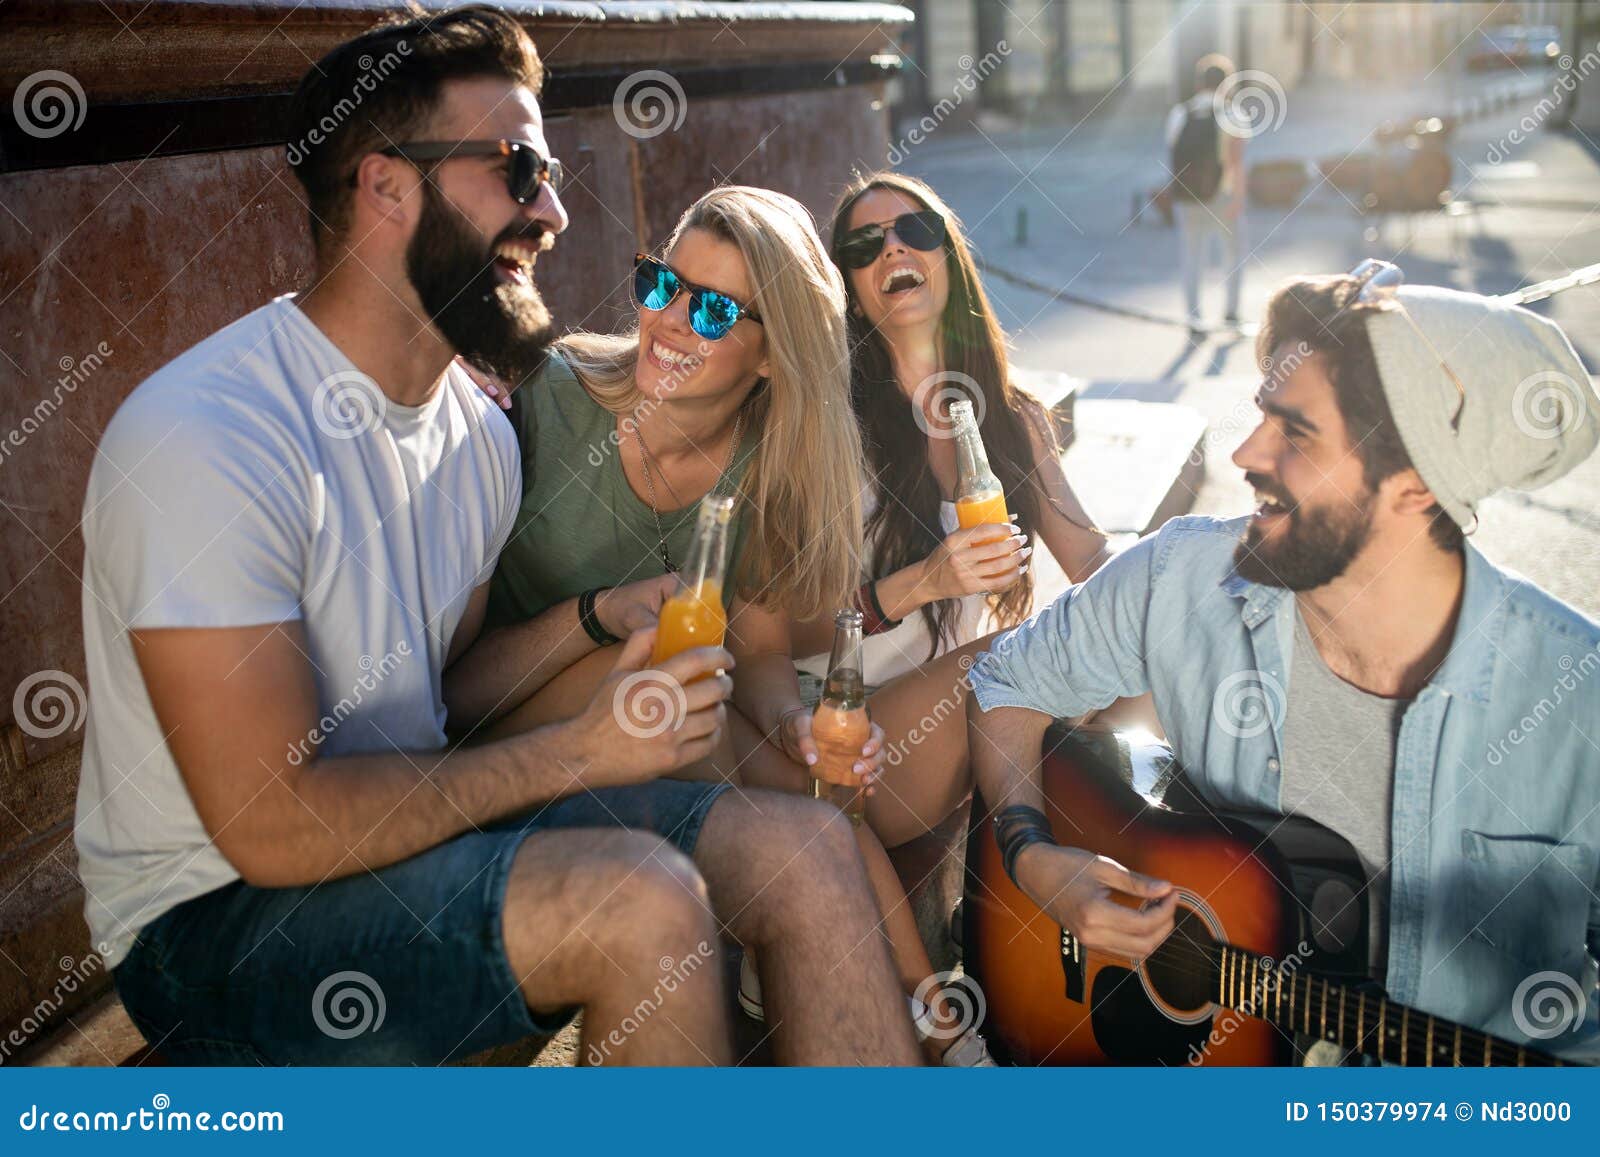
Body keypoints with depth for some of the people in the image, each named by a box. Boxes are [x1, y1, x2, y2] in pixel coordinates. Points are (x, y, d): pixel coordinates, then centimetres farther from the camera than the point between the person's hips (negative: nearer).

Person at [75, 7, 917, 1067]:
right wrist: (580, 750, -18)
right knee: (643, 899, -30)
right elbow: (272, 827, -24)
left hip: (414, 824, 8)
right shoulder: (207, 439, -22)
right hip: (218, 913, -7)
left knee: (806, 854, -8)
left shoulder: (479, 431, 5)